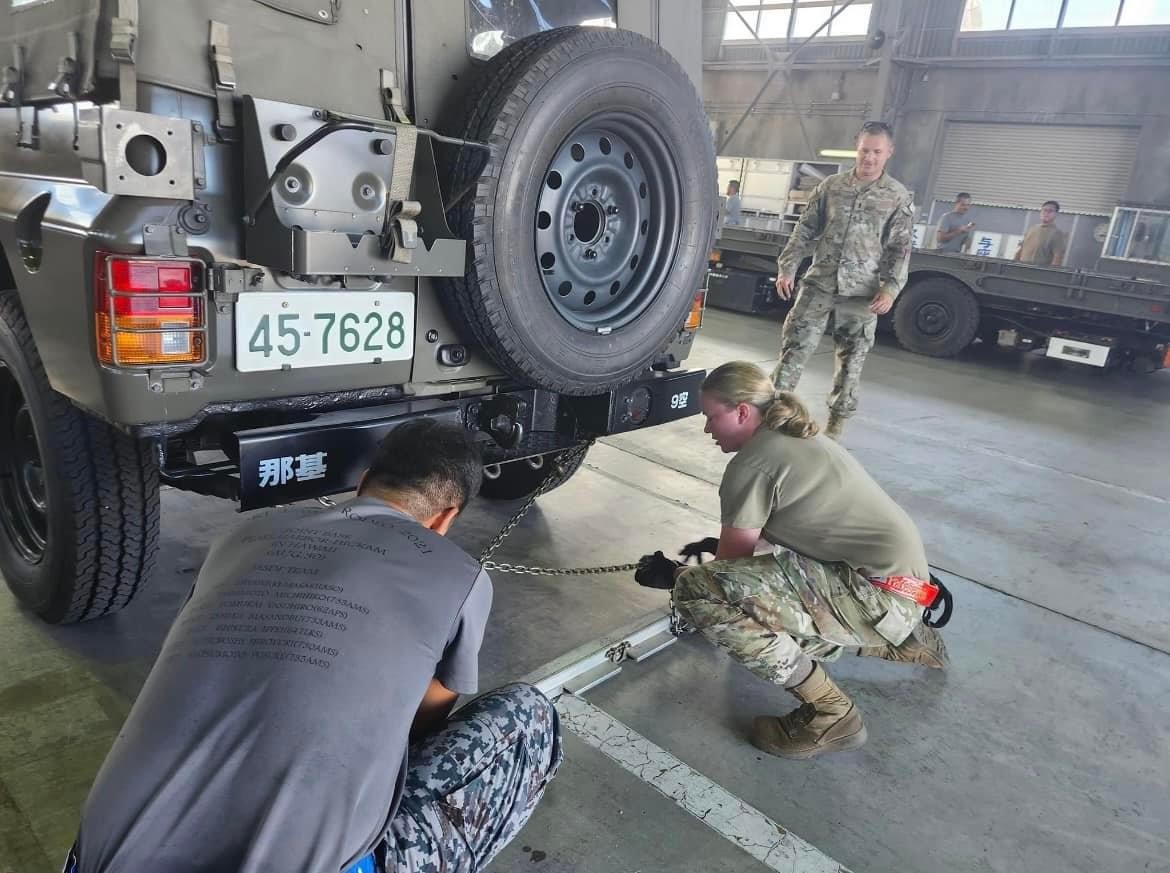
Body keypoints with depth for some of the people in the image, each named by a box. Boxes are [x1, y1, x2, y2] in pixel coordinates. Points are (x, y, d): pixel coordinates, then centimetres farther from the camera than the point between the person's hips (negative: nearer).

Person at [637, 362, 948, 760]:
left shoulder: (753, 462, -12)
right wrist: (722, 543, 31)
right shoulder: (800, 439, 16)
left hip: (881, 593, -10)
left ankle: (830, 712, -9)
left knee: (696, 589, -22)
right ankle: (907, 640, 25)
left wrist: (673, 574, 13)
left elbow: (733, 562, -3)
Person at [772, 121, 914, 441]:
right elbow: (805, 230, 9)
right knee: (795, 346, -3)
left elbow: (900, 248, -1)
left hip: (862, 291, -1)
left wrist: (890, 288, -13)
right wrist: (787, 267, -1)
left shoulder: (899, 197, 2)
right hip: (819, 283, 1)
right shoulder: (831, 186, 7)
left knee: (851, 358, 5)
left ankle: (836, 423, 16)